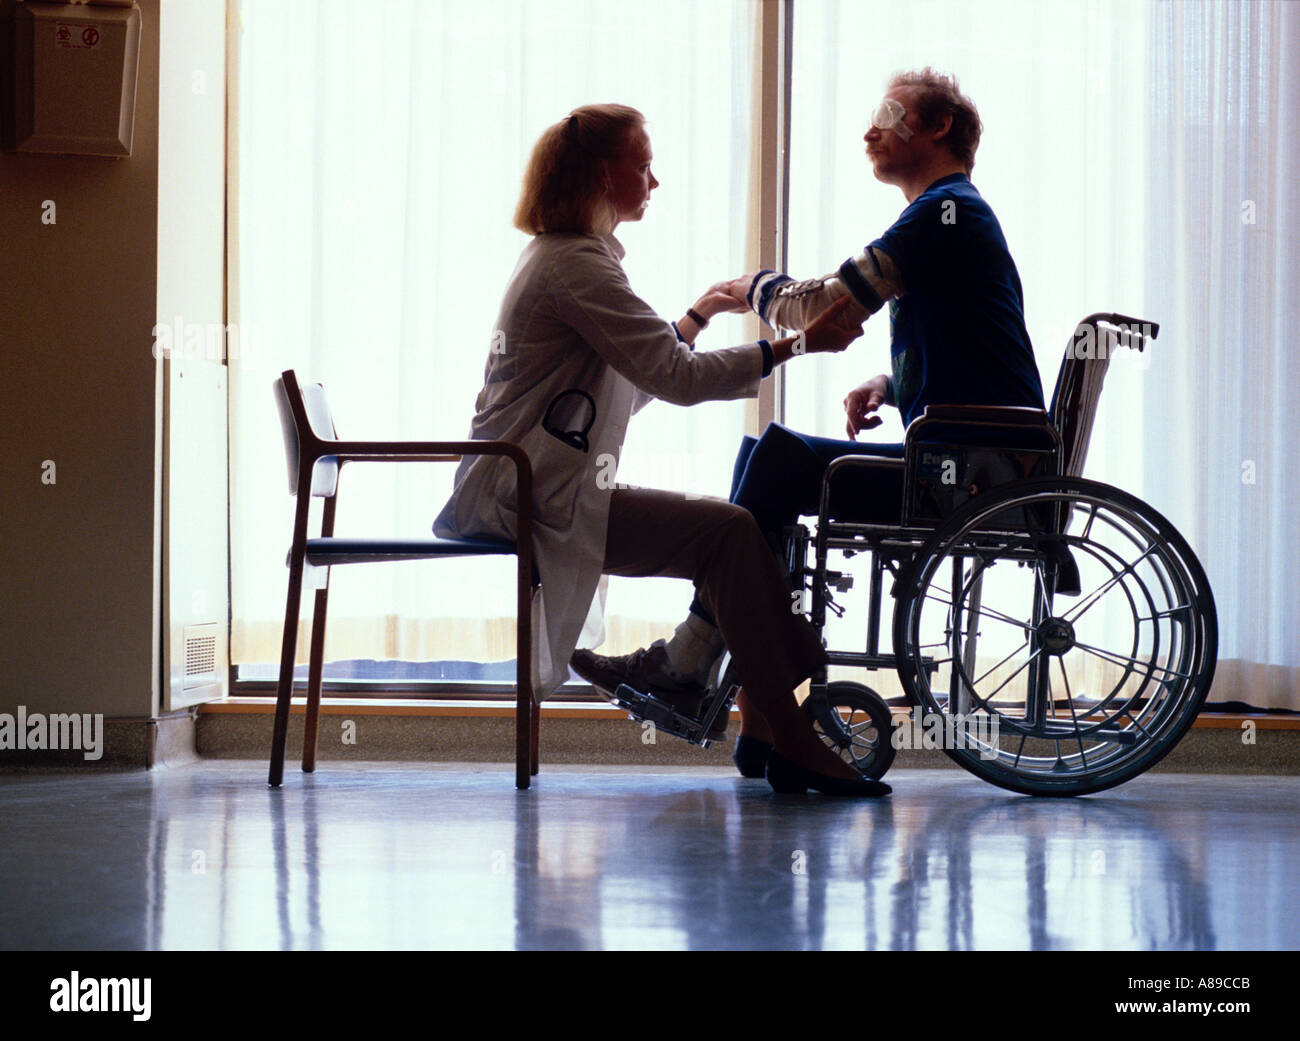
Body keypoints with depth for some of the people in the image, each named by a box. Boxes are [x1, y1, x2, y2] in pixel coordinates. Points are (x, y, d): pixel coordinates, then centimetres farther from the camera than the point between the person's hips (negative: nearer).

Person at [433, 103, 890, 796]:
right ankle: (790, 743, -20)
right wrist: (799, 344, -17)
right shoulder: (578, 264, -12)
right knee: (728, 532, -20)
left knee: (730, 532, 3)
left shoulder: (558, 256, 21)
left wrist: (697, 317, 28)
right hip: (535, 498, -10)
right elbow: (676, 378, -19)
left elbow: (633, 388, 27)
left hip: (527, 492, 10)